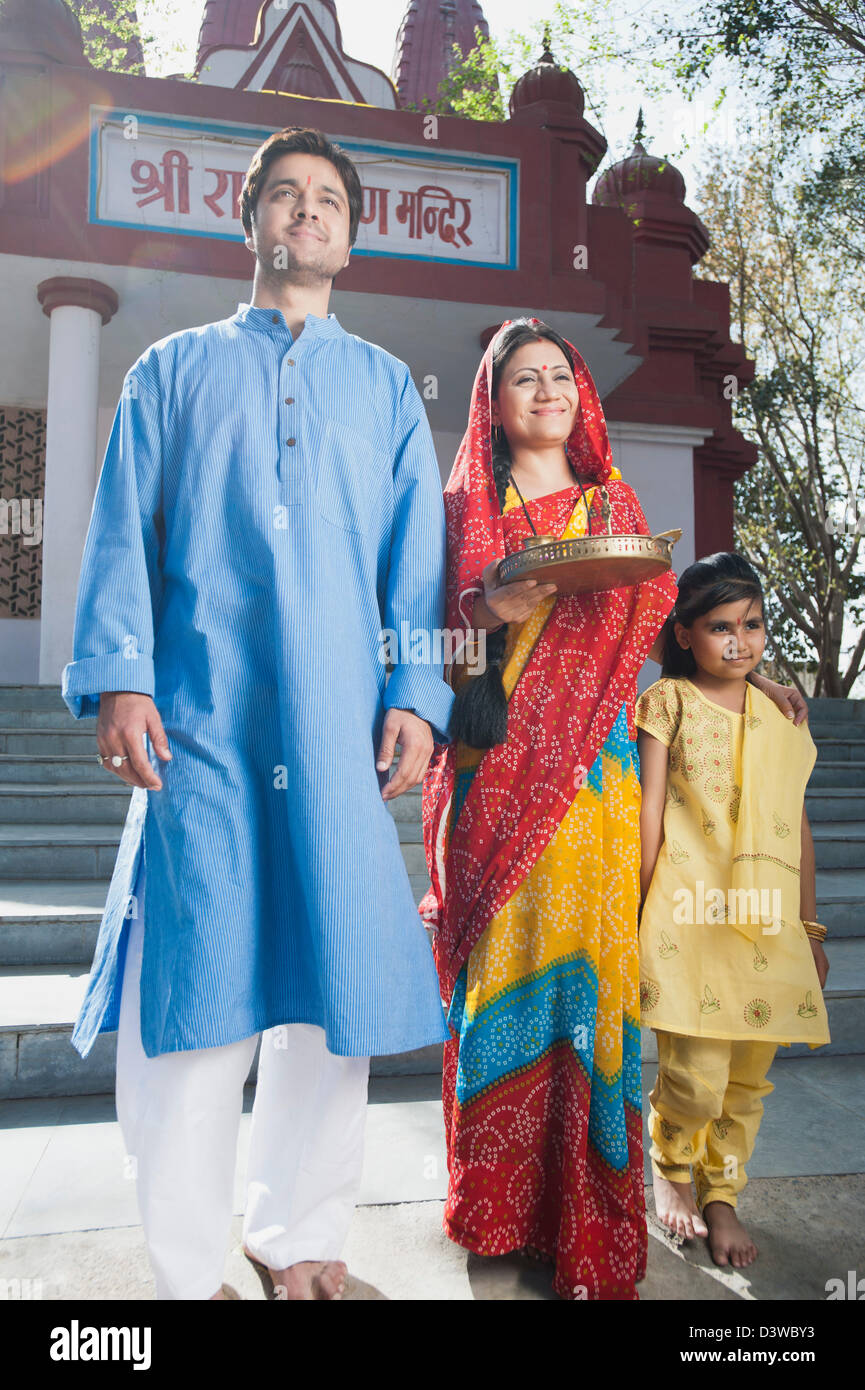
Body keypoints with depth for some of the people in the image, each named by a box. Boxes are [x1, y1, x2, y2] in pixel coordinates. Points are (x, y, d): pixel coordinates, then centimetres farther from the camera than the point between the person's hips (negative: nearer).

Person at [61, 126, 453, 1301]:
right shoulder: (174, 368, 19)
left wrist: (416, 694, -2)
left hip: (340, 727, 1)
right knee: (186, 987, -3)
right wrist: (117, 674, -6)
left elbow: (416, 556, 11)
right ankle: (184, 1269, 12)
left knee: (337, 985, 1)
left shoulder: (387, 386, 21)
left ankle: (298, 1237, 19)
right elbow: (122, 532, 8)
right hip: (198, 720, -1)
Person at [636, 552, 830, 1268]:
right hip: (692, 921, -4)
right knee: (696, 1079, -7)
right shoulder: (669, 700, 1)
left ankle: (721, 1196, 34)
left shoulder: (782, 710, 13)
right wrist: (639, 911, -4)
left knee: (748, 1079, 10)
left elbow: (797, 824, 16)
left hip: (768, 925, 4)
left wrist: (810, 926, 16)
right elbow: (649, 809, -1)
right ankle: (670, 1166, 26)